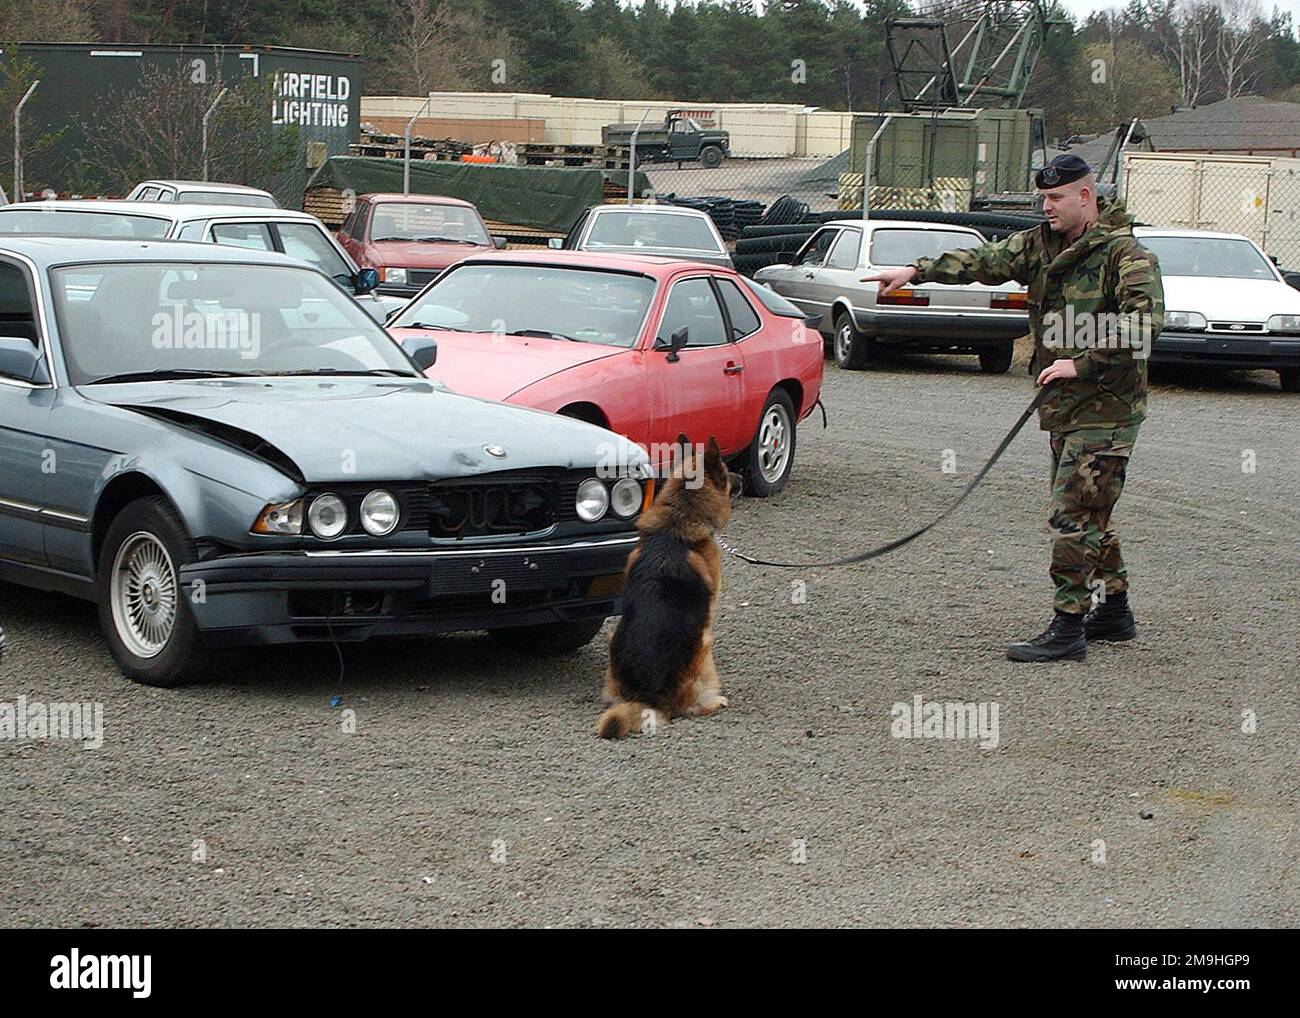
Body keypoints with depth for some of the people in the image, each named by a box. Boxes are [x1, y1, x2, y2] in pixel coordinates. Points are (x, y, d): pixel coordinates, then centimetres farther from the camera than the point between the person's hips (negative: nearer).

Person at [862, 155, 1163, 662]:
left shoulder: (1127, 255, -12)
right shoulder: (1040, 244, 10)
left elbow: (1144, 326, -21)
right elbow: (984, 260, 2)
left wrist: (1082, 364, -23)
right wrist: (916, 271, -10)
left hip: (1106, 408, -8)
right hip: (1063, 407, 8)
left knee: (1072, 515, -10)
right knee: (1088, 514, 15)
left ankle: (1067, 628, -7)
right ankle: (1113, 613, 28)